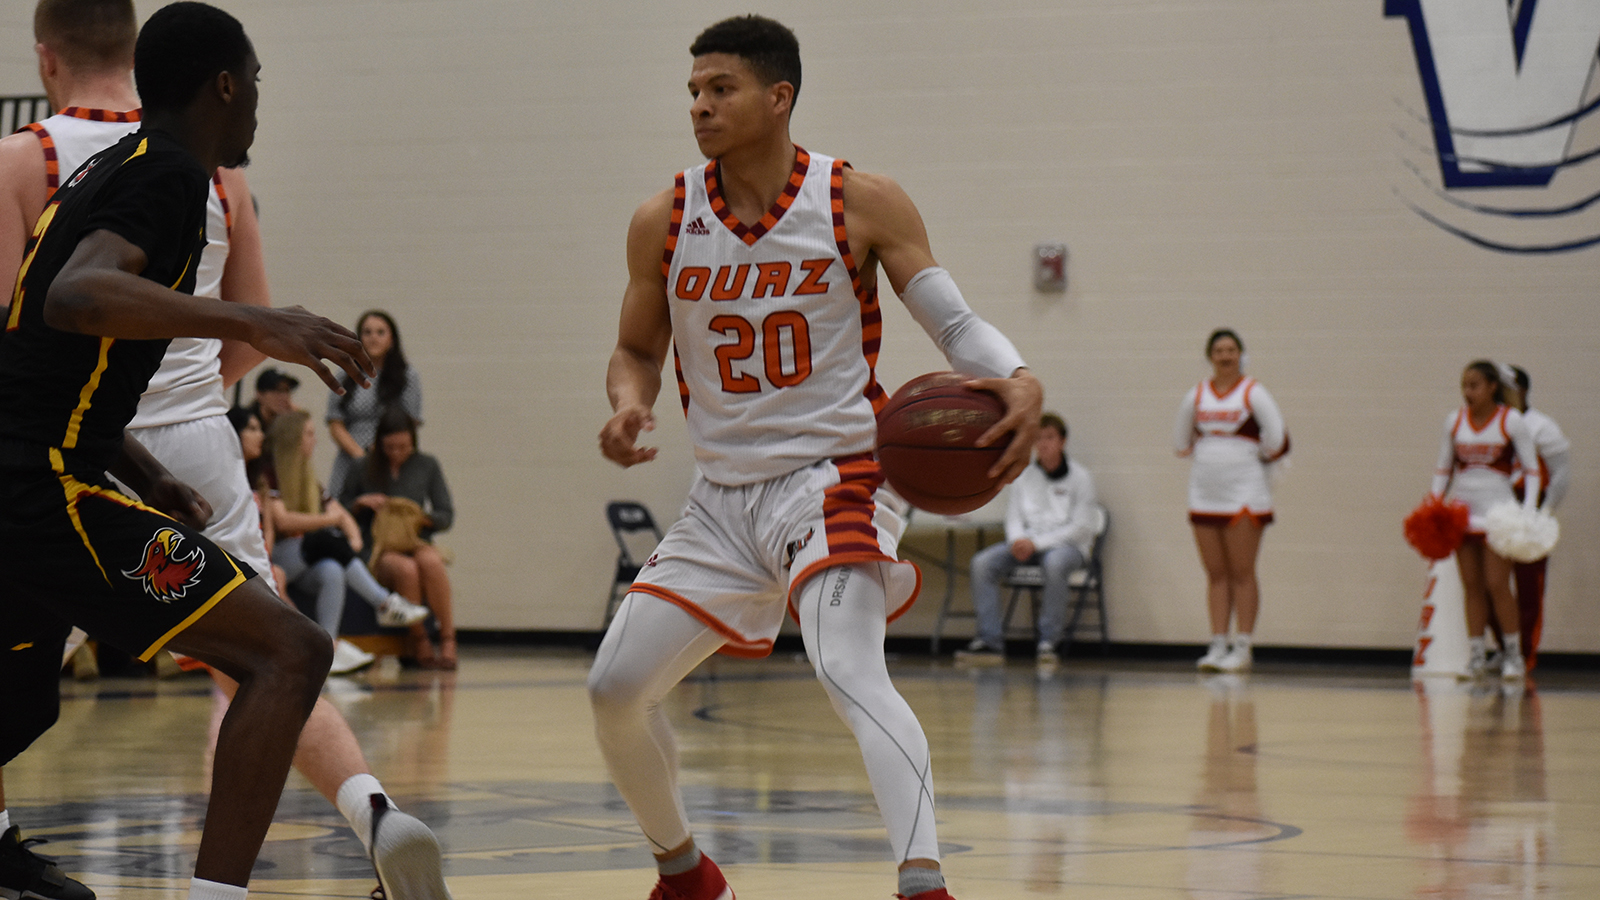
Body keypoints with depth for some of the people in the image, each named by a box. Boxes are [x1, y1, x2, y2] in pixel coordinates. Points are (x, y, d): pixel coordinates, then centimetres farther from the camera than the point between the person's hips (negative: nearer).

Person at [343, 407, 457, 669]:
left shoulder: (427, 466, 12)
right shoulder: (363, 468, 8)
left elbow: (447, 516, 11)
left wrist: (423, 517, -10)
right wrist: (361, 503, -8)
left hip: (417, 542, 1)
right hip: (378, 547, -1)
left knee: (431, 561, -37)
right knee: (406, 569, -38)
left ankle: (448, 642, -32)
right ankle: (421, 645, -26)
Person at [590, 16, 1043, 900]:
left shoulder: (862, 204, -8)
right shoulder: (662, 223, 0)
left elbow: (954, 322, -6)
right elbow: (637, 348, 13)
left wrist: (1019, 382, -28)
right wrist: (628, 404, -11)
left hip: (835, 478, -5)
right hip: (725, 491, 5)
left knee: (848, 669, -29)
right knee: (615, 686, 4)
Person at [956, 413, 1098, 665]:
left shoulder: (1080, 478, -2)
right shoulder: (1025, 477, 12)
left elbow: (1080, 527, -8)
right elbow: (1013, 517, 14)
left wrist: (1036, 543, -16)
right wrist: (1018, 541, -11)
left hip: (1068, 546, -5)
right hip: (1027, 545, 5)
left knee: (1055, 563, -41)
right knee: (983, 562, -21)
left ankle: (1048, 642, -33)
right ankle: (989, 642, -23)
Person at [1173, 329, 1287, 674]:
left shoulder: (1253, 393, -3)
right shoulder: (1196, 396, 10)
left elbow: (1276, 439, -9)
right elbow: (1180, 441, 20)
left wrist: (1257, 458, 4)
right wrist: (1205, 457, 14)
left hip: (1244, 492, -4)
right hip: (1204, 493, 5)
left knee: (1242, 573, -5)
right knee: (1215, 574, 5)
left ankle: (1243, 647, -4)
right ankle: (1218, 645, 6)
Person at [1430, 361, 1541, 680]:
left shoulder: (1511, 421, -4)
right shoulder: (1454, 421, 6)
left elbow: (1532, 469, -2)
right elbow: (1443, 469, 15)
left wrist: (1529, 510, -13)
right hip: (1462, 509, 4)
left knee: (1497, 584, -9)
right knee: (1471, 587, 3)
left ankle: (1514, 655, 4)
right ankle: (1476, 657, 7)